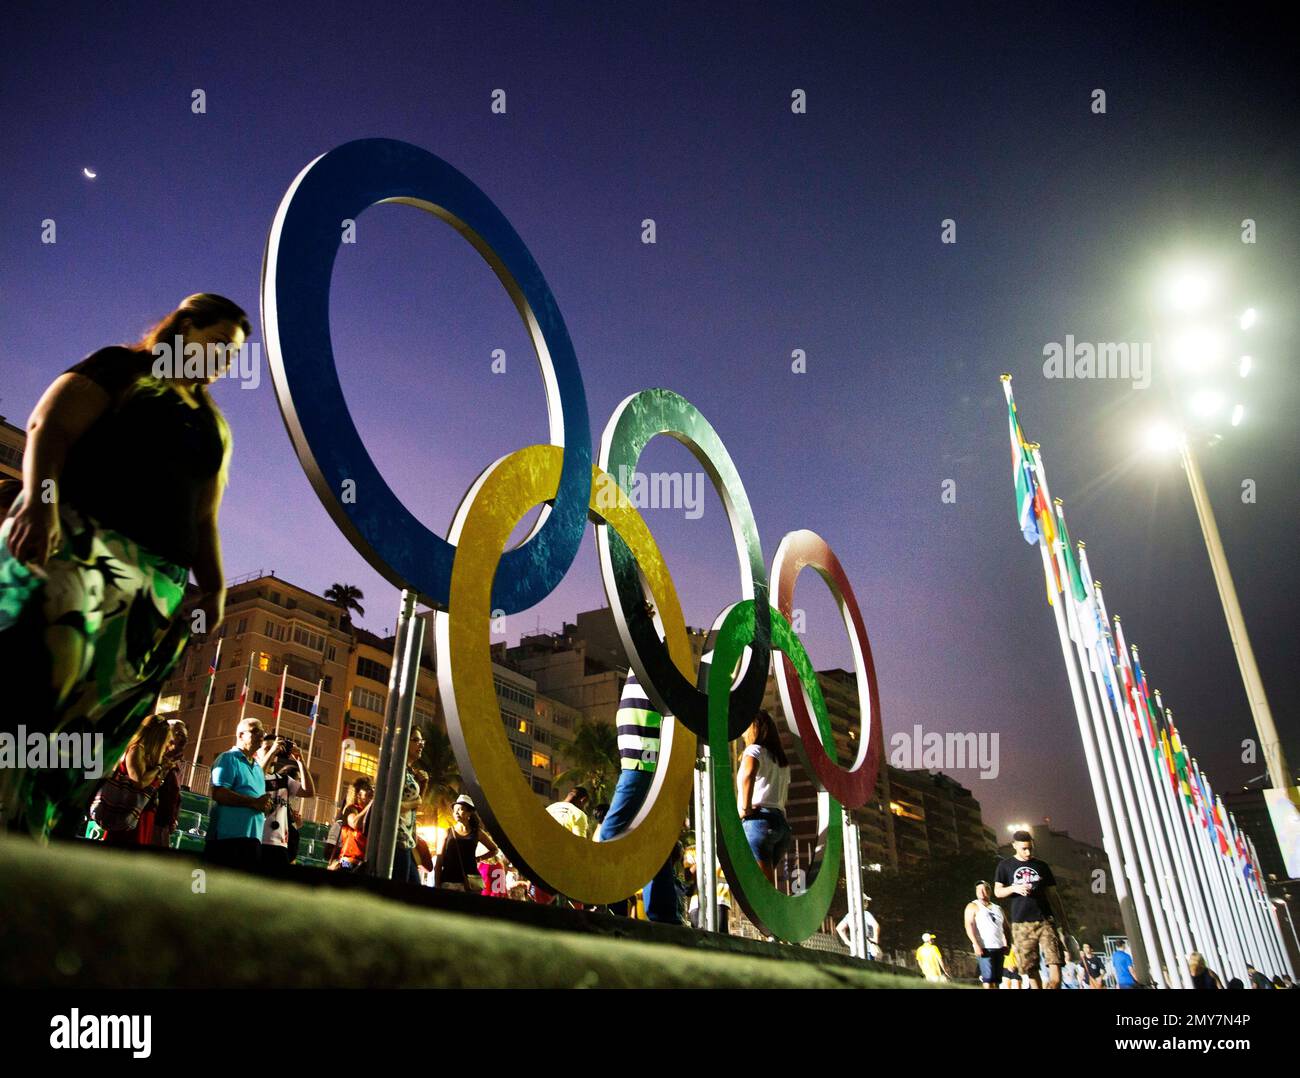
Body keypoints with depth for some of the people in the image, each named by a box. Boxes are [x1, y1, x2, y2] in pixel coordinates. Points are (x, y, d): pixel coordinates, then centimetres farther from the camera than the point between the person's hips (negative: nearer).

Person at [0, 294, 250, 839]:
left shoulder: (213, 426, 24)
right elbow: (48, 428, -4)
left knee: (95, 713, -2)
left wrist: (213, 586, 9)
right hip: (74, 538, -6)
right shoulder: (120, 368, 10)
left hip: (156, 581, 6)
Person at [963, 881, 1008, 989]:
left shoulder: (998, 908, 20)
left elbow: (1006, 927, 19)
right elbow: (969, 926, -7)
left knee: (997, 979, 4)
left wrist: (1008, 944, 4)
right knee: (989, 980, -13)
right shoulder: (973, 907, 4)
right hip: (985, 947, -5)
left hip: (999, 947, 5)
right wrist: (976, 944, -19)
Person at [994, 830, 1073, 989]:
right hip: (1021, 923, -1)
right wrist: (1014, 888, -13)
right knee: (1031, 968, -1)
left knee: (1055, 963, -14)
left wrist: (1064, 922, 8)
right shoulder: (1005, 865, 8)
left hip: (1045, 920, 1)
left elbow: (1053, 895, 14)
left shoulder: (1041, 866, 12)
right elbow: (997, 892, 6)